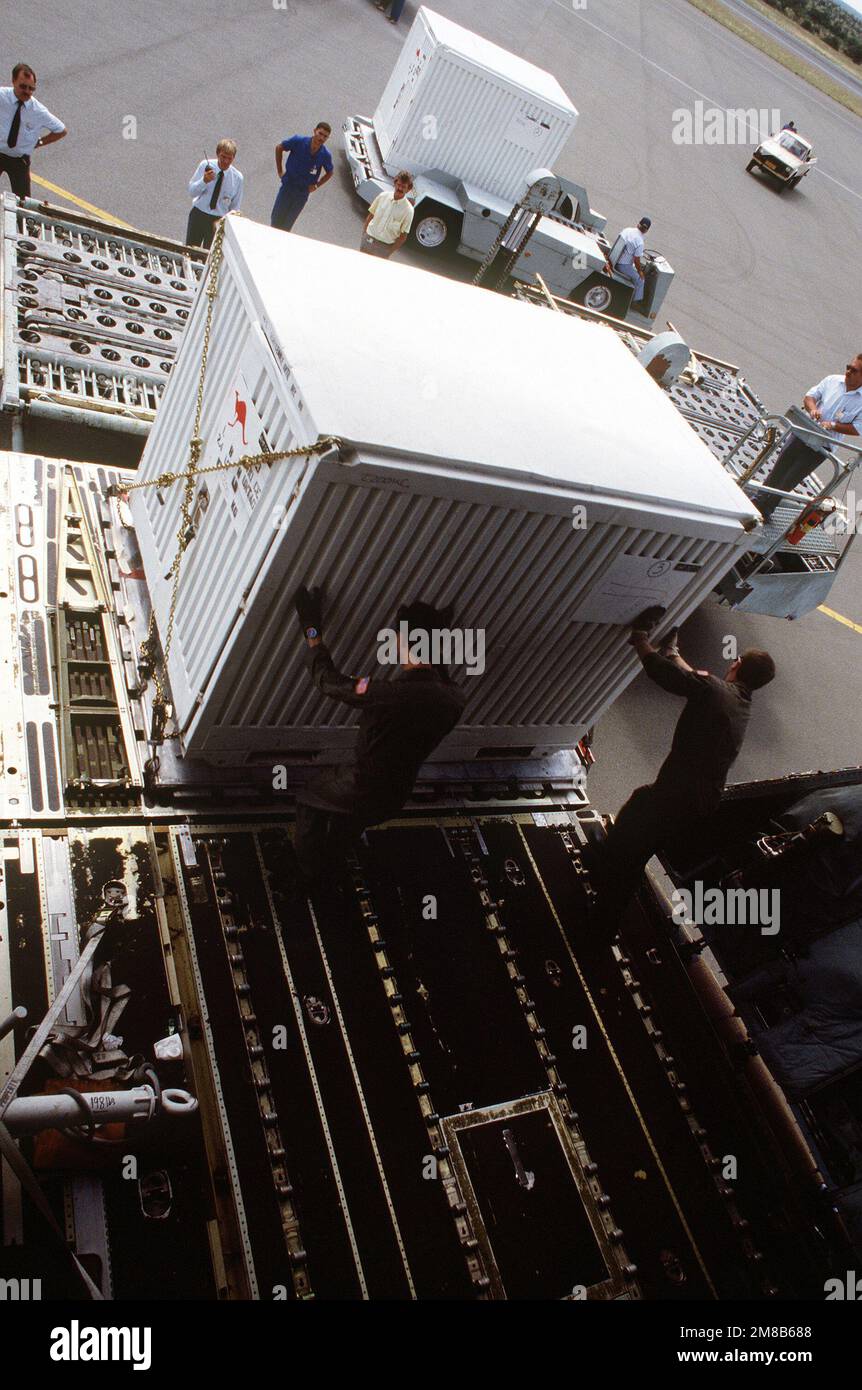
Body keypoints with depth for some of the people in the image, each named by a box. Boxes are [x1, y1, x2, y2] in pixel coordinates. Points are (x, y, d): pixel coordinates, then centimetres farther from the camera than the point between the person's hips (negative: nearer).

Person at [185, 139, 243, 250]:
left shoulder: (237, 177, -7)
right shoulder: (205, 165, -8)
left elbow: (235, 208, 4)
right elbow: (191, 192, -9)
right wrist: (204, 181, -25)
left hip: (219, 220, 0)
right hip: (198, 214, 0)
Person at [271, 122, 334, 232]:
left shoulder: (325, 155, -14)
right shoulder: (298, 141, -17)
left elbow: (330, 173, 7)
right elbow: (279, 148, -2)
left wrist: (316, 185, 1)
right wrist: (279, 171, -1)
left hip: (303, 192, 0)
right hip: (288, 185, 0)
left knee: (287, 223, 8)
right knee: (276, 218, 4)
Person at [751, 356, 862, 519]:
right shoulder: (832, 380, -2)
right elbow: (810, 396, 5)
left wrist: (832, 425, -22)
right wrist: (812, 408, -17)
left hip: (822, 447, -3)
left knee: (790, 480, 5)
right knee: (779, 469, 11)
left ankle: (767, 506, 21)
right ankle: (759, 499, 28)